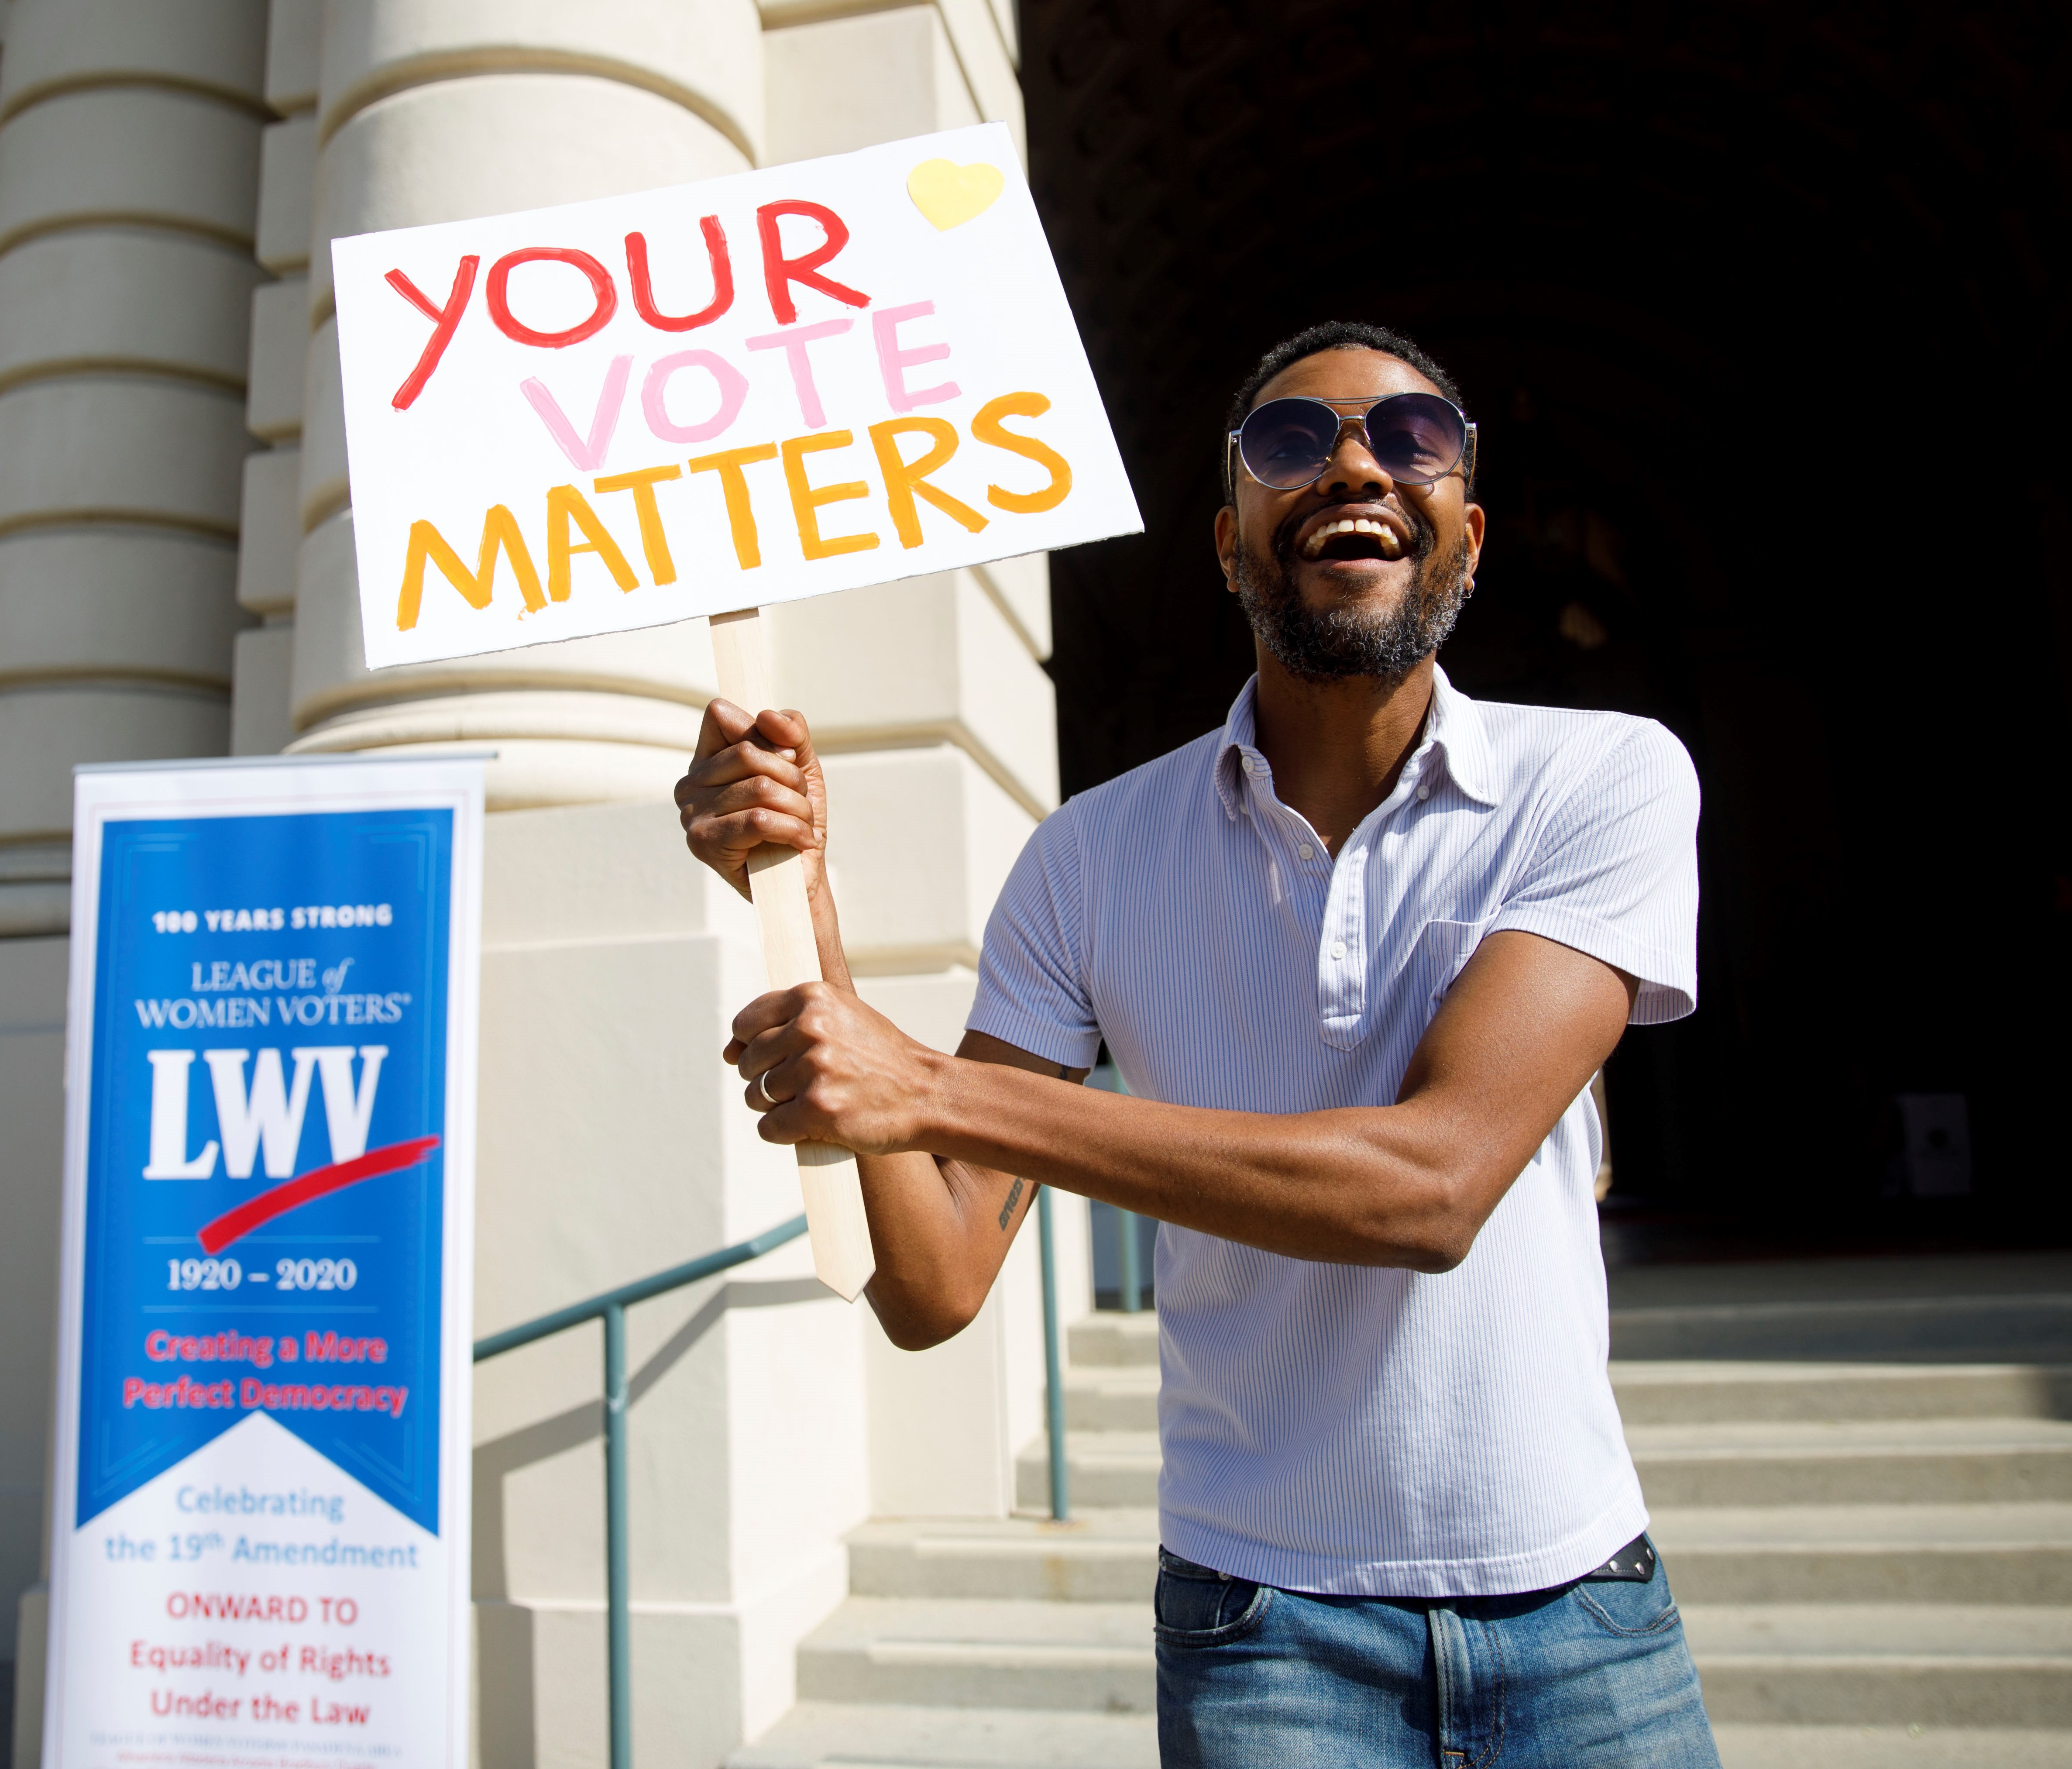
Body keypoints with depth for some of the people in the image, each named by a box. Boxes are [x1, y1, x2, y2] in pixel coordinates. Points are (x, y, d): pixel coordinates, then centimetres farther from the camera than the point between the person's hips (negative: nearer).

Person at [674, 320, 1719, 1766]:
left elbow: (1433, 1180, -23)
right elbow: (934, 1288, -9)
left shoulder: (1607, 780, -10)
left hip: (1573, 1601, 0)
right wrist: (802, 900, -20)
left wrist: (930, 1090, -27)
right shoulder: (1094, 859, -7)